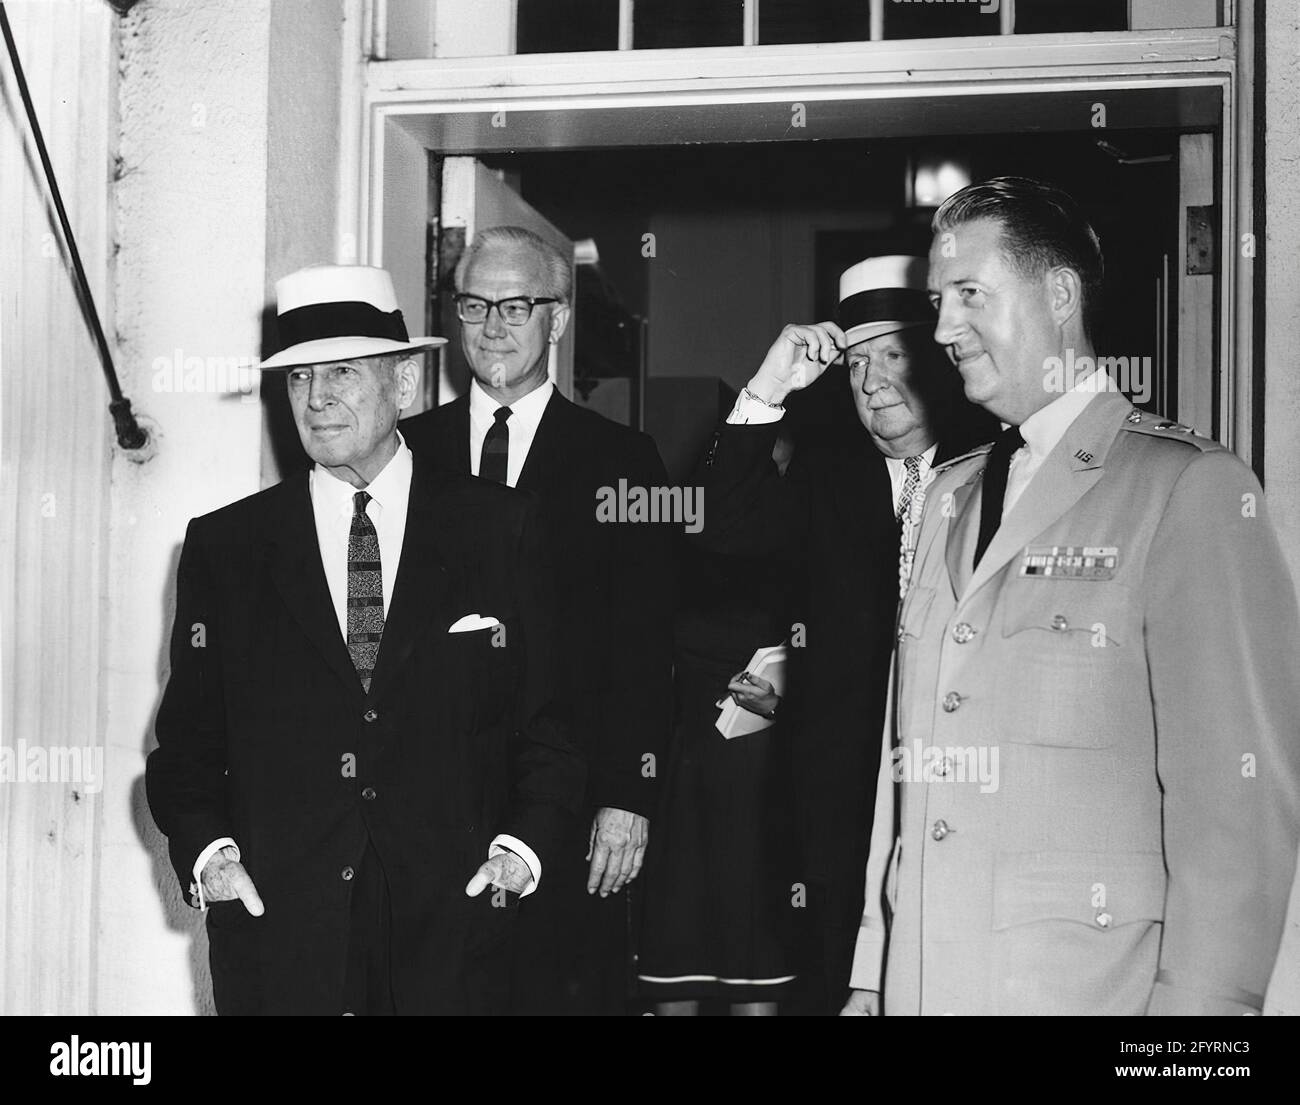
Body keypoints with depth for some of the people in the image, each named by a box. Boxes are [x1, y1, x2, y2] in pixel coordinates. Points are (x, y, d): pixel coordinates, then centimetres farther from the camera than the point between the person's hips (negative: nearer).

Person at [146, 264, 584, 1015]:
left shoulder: (498, 529, 4)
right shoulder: (224, 547, 6)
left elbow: (549, 714, 4)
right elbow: (190, 740, 9)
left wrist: (524, 841, -9)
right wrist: (205, 849, -7)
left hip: (451, 926, 0)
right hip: (275, 928, 1)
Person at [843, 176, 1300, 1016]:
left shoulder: (1191, 488, -7)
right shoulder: (951, 497, 13)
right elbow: (907, 758, 12)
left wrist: (1198, 1003, -17)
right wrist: (870, 976, 9)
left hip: (1089, 981, -5)